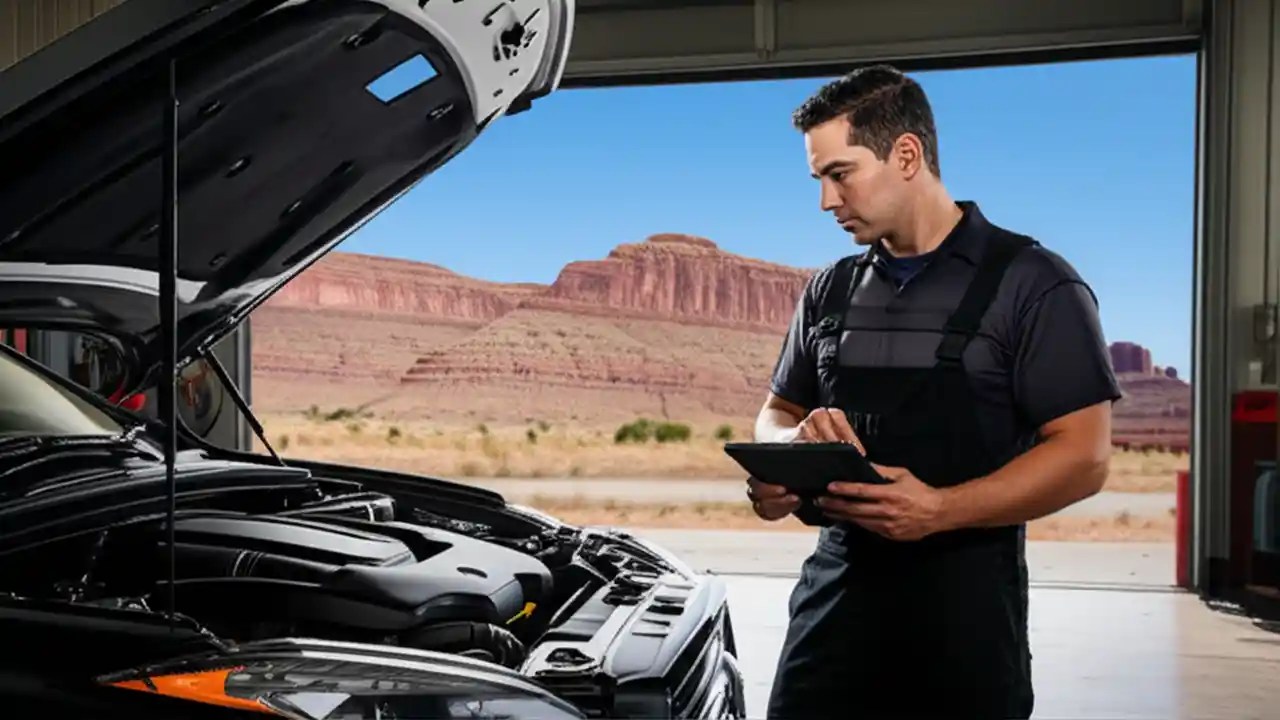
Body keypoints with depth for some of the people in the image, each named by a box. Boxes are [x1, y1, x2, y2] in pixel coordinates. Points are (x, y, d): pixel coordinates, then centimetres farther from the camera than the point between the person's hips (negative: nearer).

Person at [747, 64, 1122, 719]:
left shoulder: (1031, 284, -5)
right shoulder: (831, 291, 12)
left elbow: (1084, 456, -10)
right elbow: (775, 414, 19)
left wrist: (941, 510, -24)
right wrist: (797, 439, -6)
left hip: (964, 599, -4)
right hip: (835, 586, 5)